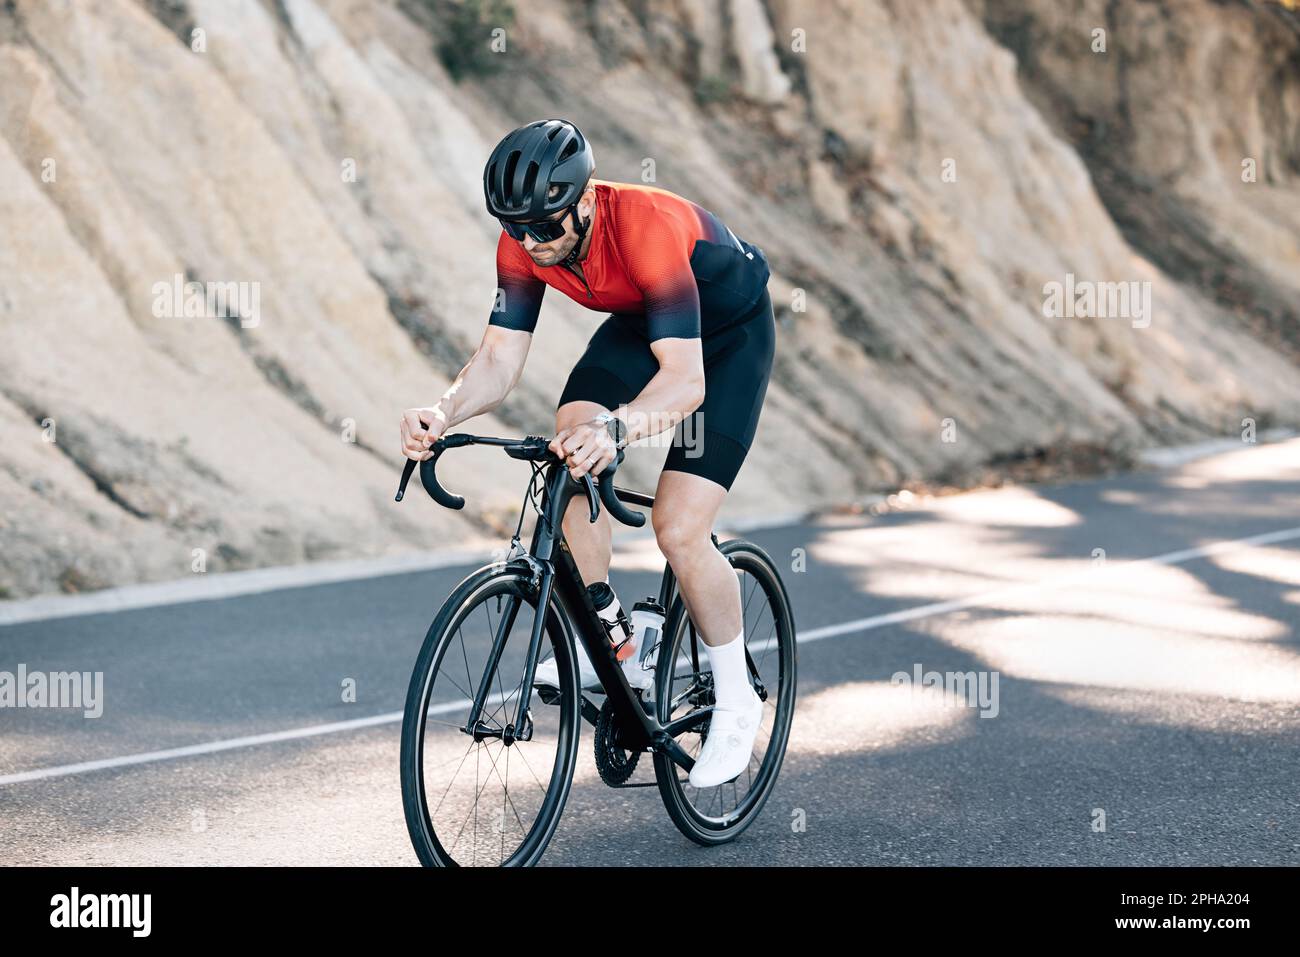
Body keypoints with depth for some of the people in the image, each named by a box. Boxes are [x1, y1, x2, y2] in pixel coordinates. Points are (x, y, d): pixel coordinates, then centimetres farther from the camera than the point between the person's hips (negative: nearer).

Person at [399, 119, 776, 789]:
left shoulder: (648, 228, -40)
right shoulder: (524, 243, -21)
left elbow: (686, 378, -46)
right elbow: (499, 359, -20)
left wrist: (616, 428, -65)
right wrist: (443, 413, -41)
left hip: (729, 335, -6)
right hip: (638, 324, 6)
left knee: (679, 530, -17)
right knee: (572, 444, -20)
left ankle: (736, 702, 4)